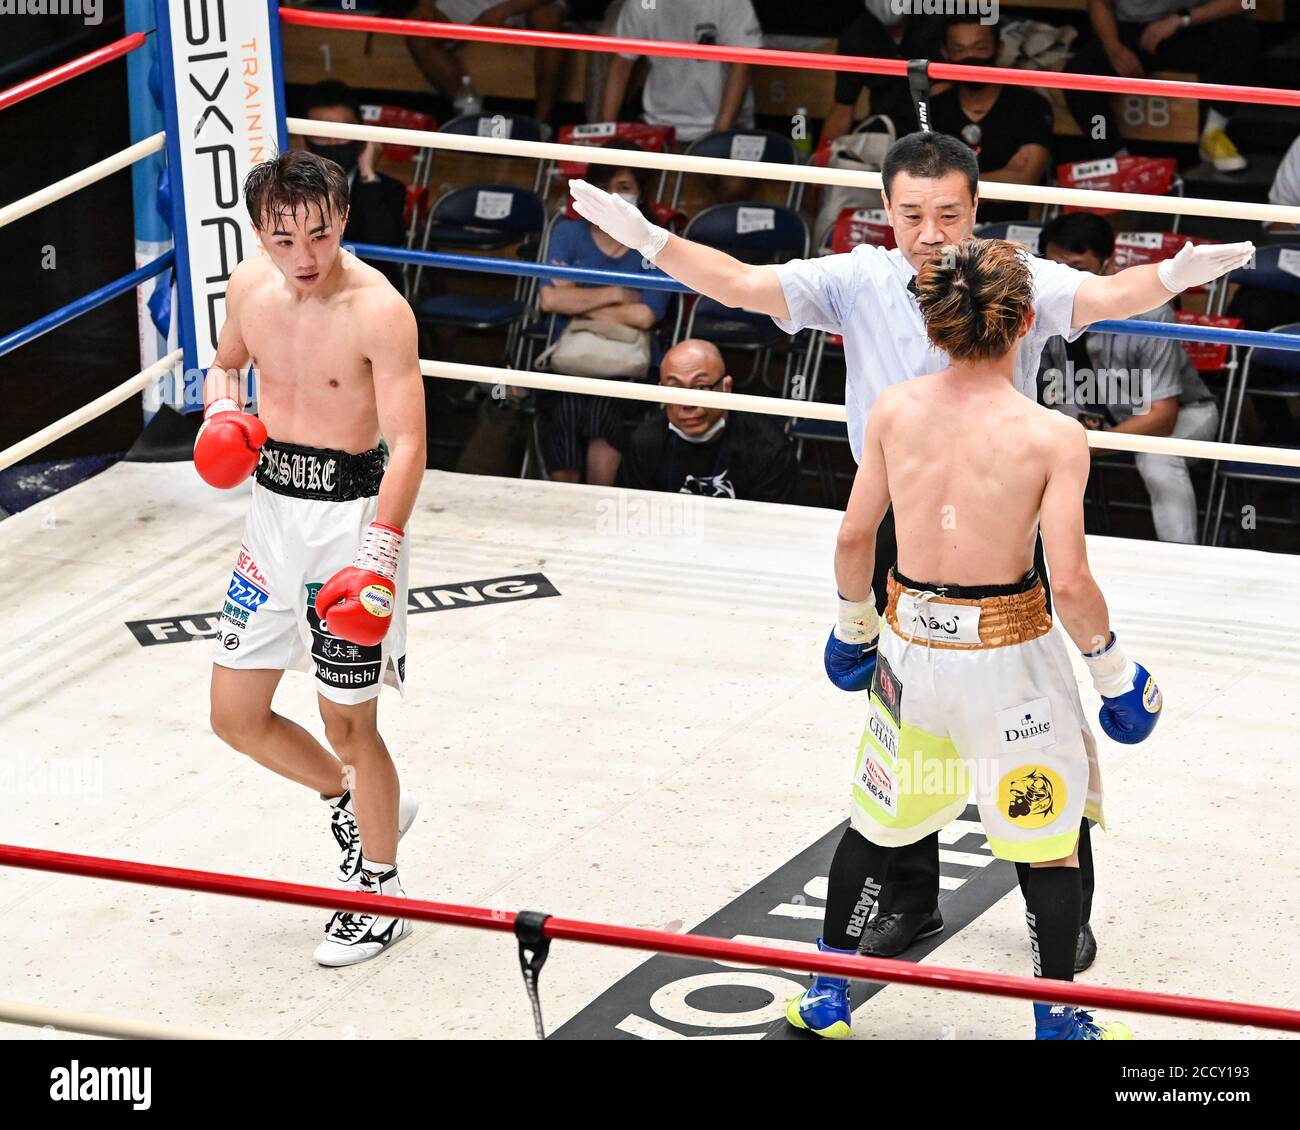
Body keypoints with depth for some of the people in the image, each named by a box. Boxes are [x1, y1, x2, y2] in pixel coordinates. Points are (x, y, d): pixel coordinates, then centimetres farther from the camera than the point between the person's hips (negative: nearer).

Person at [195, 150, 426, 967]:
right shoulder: (250, 287, 0)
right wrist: (222, 413, -2)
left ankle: (380, 896, 24)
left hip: (349, 514, -7)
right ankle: (358, 803, 38)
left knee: (348, 722, 4)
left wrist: (378, 559, -32)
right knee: (237, 717, 12)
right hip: (273, 509, 7)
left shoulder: (377, 310, -20)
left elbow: (409, 446, -23)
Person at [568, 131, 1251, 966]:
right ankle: (910, 898, 30)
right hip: (897, 528, 2)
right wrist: (647, 238, -24)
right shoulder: (858, 282, -7)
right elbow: (738, 283, -10)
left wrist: (1179, 273, -49)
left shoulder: (1016, 282, -13)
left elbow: (1103, 296, -29)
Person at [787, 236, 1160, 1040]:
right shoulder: (1052, 437, -19)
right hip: (1008, 652, -4)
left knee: (879, 817, 23)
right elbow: (1072, 585, -20)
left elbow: (854, 537, 0)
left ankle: (826, 998, 34)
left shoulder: (895, 411, -7)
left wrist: (854, 623, 18)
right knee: (1052, 835, 14)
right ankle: (1060, 1020, 21)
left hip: (912, 641, 4)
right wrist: (1115, 671, -4)